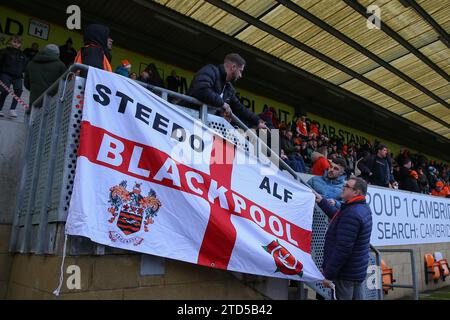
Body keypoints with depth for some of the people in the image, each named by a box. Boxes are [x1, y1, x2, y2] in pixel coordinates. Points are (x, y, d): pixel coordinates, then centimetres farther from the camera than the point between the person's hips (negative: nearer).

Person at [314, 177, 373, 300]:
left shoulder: (351, 214, -25)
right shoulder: (363, 208, 6)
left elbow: (342, 249, -27)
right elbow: (337, 216, 21)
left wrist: (328, 274, -21)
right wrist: (321, 201, 22)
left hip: (346, 274, -9)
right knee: (357, 297, 18)